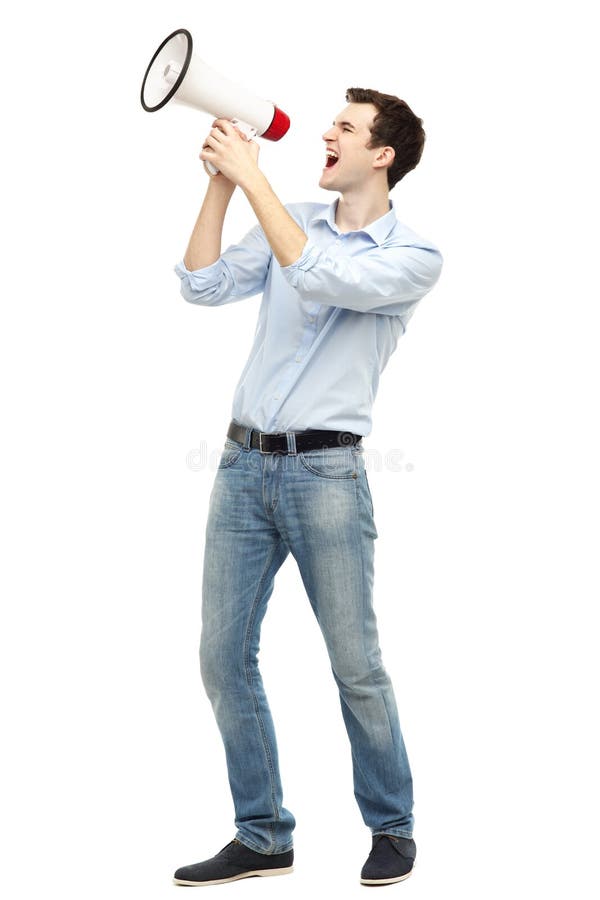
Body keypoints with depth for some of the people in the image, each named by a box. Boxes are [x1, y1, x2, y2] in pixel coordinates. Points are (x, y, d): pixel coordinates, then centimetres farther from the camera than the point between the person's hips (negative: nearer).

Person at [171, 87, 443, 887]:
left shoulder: (415, 257, -3)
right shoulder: (291, 220, 14)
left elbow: (321, 280, -20)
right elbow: (204, 286, 4)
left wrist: (252, 175, -16)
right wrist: (220, 184, -2)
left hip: (326, 471, -5)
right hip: (243, 463, 5)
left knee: (356, 666, 1)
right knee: (223, 658, 4)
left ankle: (392, 829, 22)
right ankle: (263, 838, 18)